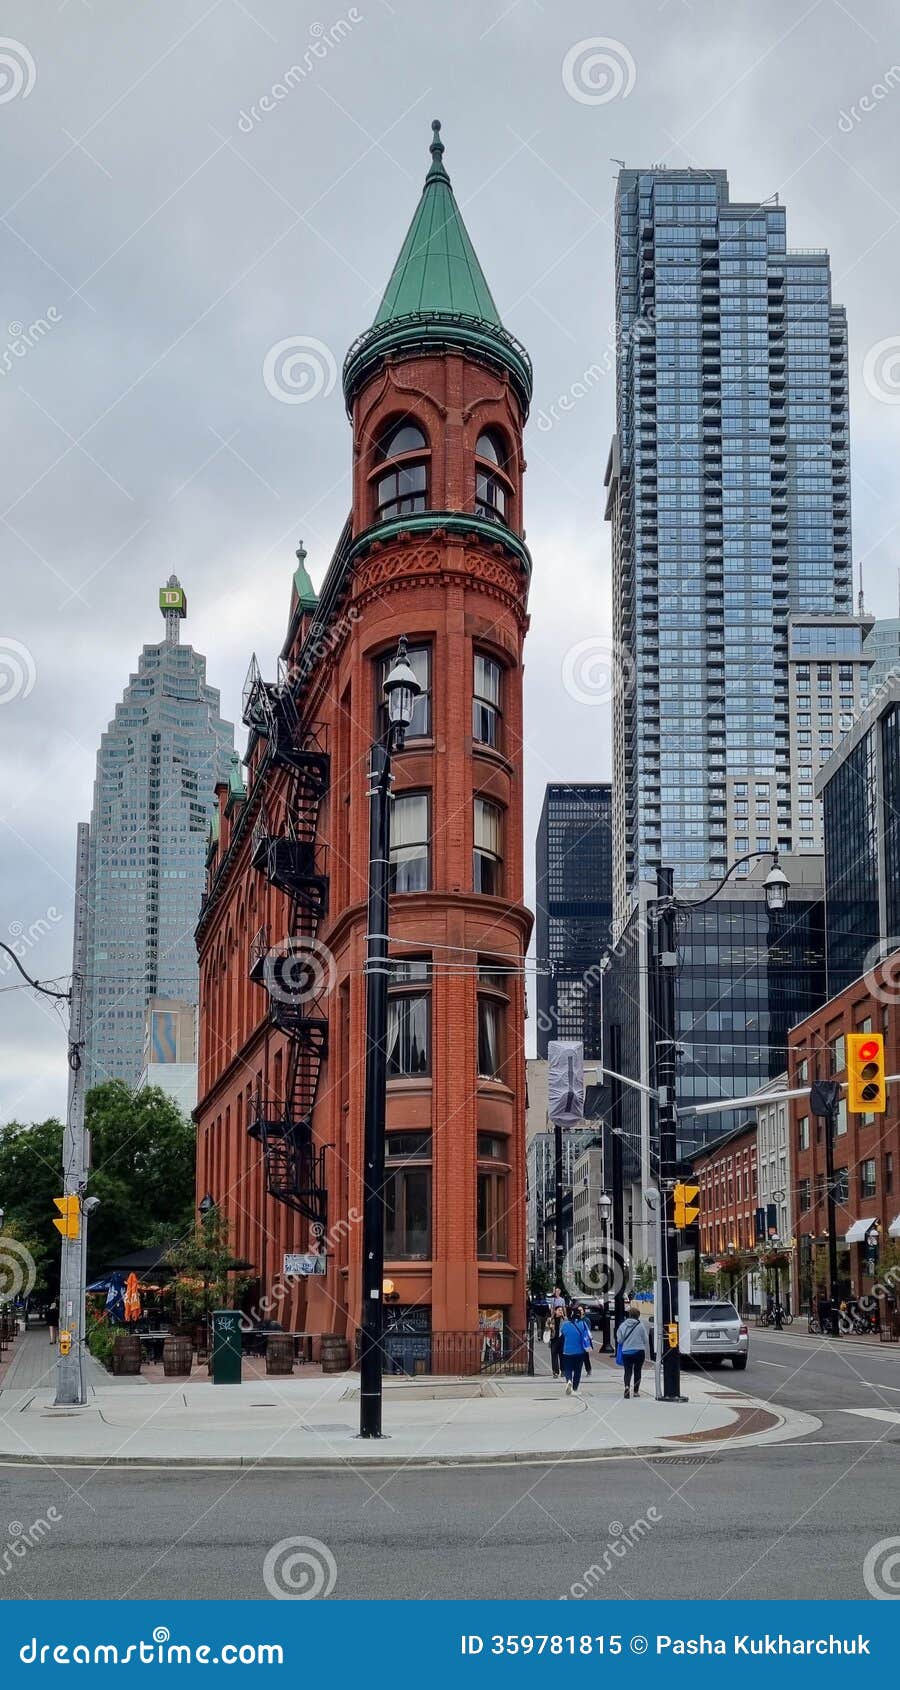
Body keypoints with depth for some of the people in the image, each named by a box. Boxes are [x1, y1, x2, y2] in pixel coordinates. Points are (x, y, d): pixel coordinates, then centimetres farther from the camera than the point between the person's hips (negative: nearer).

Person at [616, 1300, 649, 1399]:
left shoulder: (623, 1325, -2)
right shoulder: (640, 1325, -9)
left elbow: (619, 1340, 4)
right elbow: (645, 1339, -3)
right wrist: (646, 1350, 14)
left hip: (626, 1352, 1)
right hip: (639, 1351, -1)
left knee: (628, 1371, 4)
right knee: (637, 1371, 12)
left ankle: (627, 1386, -22)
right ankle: (636, 1391, 16)